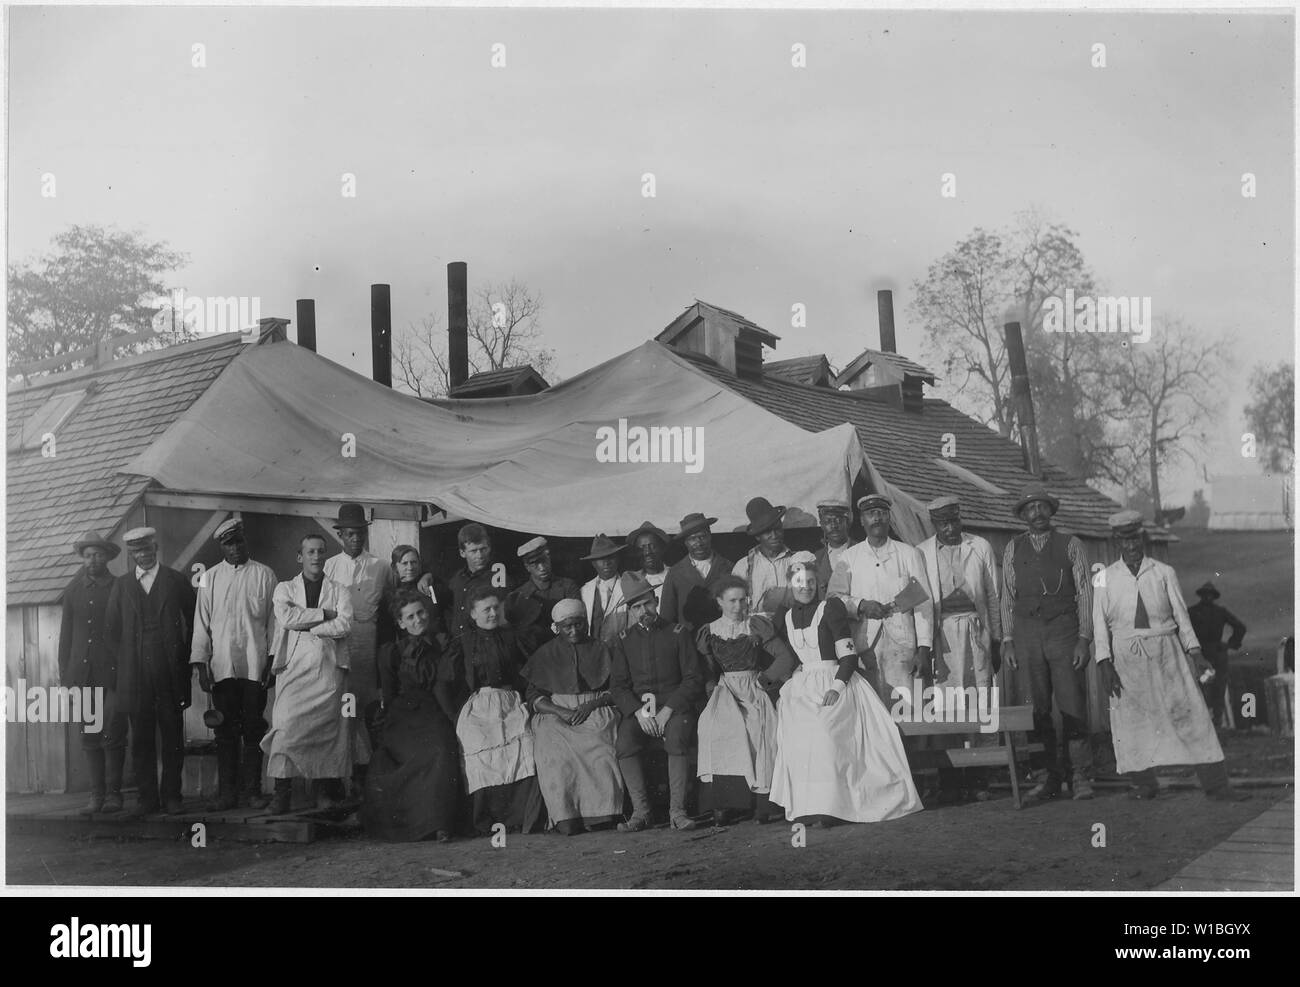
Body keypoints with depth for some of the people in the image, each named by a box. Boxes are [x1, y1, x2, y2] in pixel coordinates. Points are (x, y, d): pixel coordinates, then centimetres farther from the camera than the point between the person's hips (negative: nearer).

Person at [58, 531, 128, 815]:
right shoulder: (73, 591, 14)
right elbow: (66, 635, 15)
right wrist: (65, 674, 8)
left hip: (113, 672, -3)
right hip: (83, 673, 3)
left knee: (112, 735, -7)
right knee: (90, 737, 4)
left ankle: (113, 794, 1)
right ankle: (96, 795, 9)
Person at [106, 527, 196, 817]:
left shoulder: (176, 581, 7)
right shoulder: (121, 586, 13)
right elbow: (111, 629, 16)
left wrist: (183, 657, 5)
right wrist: (127, 658, 8)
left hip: (170, 673, -2)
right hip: (135, 673, 2)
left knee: (172, 736, -1)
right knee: (141, 737, 1)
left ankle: (172, 795, 5)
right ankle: (146, 796, 6)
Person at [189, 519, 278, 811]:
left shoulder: (264, 575, 5)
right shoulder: (210, 578, 9)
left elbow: (274, 620, 5)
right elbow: (202, 623, 8)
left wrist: (272, 660, -1)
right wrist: (201, 663, 1)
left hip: (255, 666, -1)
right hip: (222, 666, 1)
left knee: (254, 729, 2)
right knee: (226, 731, 3)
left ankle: (252, 790, 8)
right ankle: (227, 792, 7)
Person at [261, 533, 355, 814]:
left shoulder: (340, 592, 14)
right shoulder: (285, 589, 15)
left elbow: (344, 626, -3)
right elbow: (286, 618, -5)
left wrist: (305, 626, -4)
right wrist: (324, 614, -4)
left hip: (329, 667, 0)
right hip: (294, 666, 0)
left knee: (327, 728, -6)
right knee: (287, 725, -13)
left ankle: (325, 791, 0)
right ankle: (282, 790, -9)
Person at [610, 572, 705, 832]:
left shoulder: (678, 634, 6)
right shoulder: (624, 640, 13)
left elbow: (694, 680, 0)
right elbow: (617, 685, 7)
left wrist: (668, 710, -13)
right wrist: (638, 711, -11)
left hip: (674, 706, -2)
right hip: (637, 708, 2)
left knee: (677, 739, -33)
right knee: (624, 742, -28)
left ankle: (677, 810, -24)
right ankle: (640, 811, -19)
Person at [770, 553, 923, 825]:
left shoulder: (830, 608, 0)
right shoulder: (786, 617, 16)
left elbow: (849, 656, -5)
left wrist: (836, 687, -18)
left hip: (834, 682, -4)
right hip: (801, 685, 4)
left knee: (822, 728, -30)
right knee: (795, 730, -24)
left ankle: (828, 806, -26)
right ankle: (803, 807, -22)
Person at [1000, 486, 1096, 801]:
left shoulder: (1070, 545, 8)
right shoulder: (1013, 548, 13)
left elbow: (1084, 593, 4)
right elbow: (1007, 597, 13)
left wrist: (1084, 638, -4)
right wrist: (1007, 640, 5)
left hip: (1063, 631, -2)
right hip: (1026, 631, 2)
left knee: (1072, 707, -5)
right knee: (1036, 710, 0)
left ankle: (1080, 777, 1)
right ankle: (1051, 777, 6)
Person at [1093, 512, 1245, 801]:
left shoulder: (1164, 572, 6)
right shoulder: (1106, 577, 6)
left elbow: (1181, 614, 6)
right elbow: (1101, 622, 3)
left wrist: (1195, 653, -5)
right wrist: (1105, 663, -6)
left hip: (1165, 652, 0)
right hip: (1126, 656, 0)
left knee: (1189, 713, -5)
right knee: (1132, 719, 1)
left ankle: (1216, 785, -5)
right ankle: (1144, 785, 15)